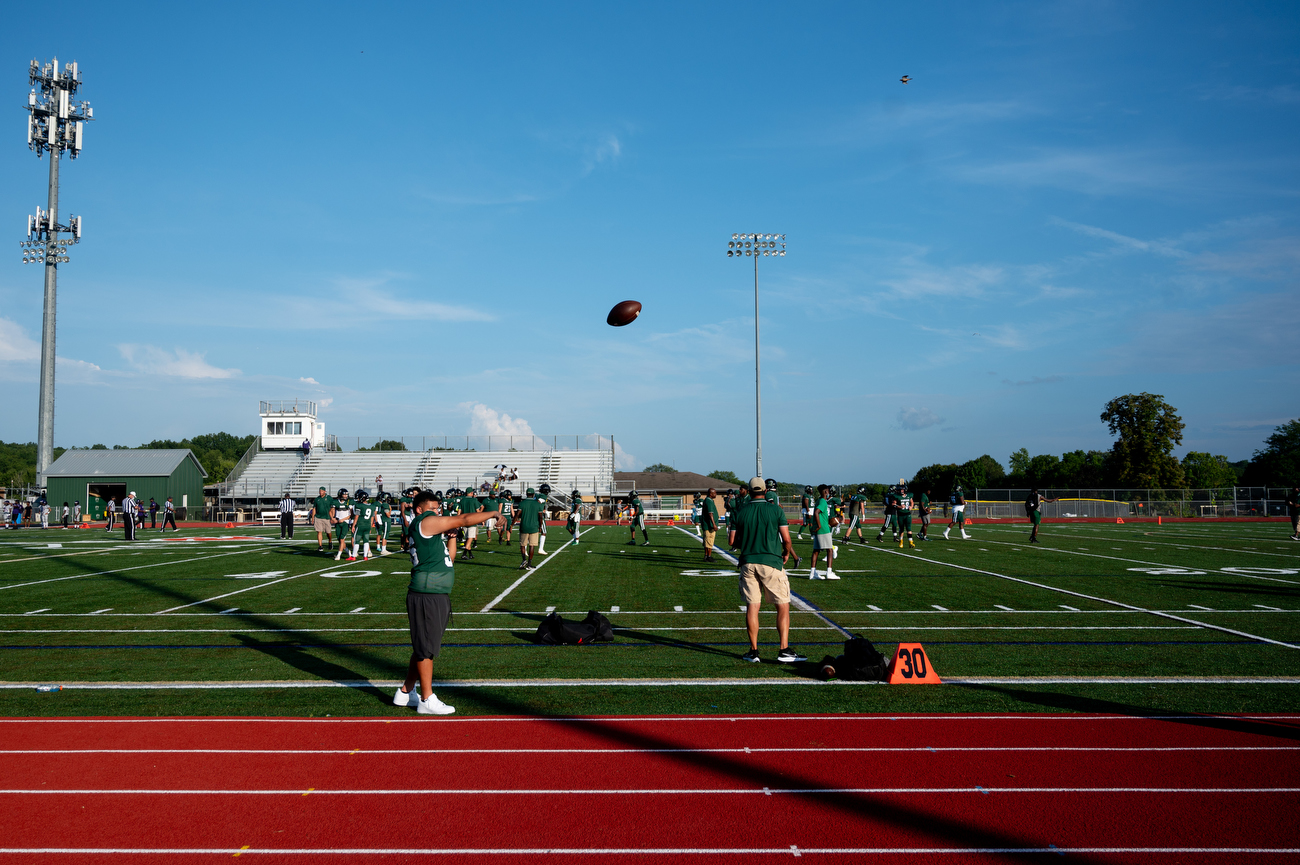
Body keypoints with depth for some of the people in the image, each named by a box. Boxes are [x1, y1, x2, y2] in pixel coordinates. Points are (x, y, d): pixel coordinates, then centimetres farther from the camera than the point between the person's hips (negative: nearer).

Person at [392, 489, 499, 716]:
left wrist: (452, 536, 16)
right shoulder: (424, 522, -9)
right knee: (426, 648, -2)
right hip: (426, 596, -10)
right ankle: (427, 700, 5)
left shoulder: (432, 530, 20)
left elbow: (448, 558, 24)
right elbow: (464, 520, -10)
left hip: (438, 595, 10)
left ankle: (405, 693, 27)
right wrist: (493, 513, -1)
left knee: (423, 648, 17)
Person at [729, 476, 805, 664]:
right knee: (783, 606, 4)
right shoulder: (776, 510, -2)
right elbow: (786, 539, -4)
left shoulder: (740, 512, 4)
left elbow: (732, 541, 6)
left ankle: (753, 651, 10)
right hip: (771, 562, -3)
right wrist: (786, 553, 16)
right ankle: (784, 650, -1)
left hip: (748, 563, 3)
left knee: (751, 607, 7)